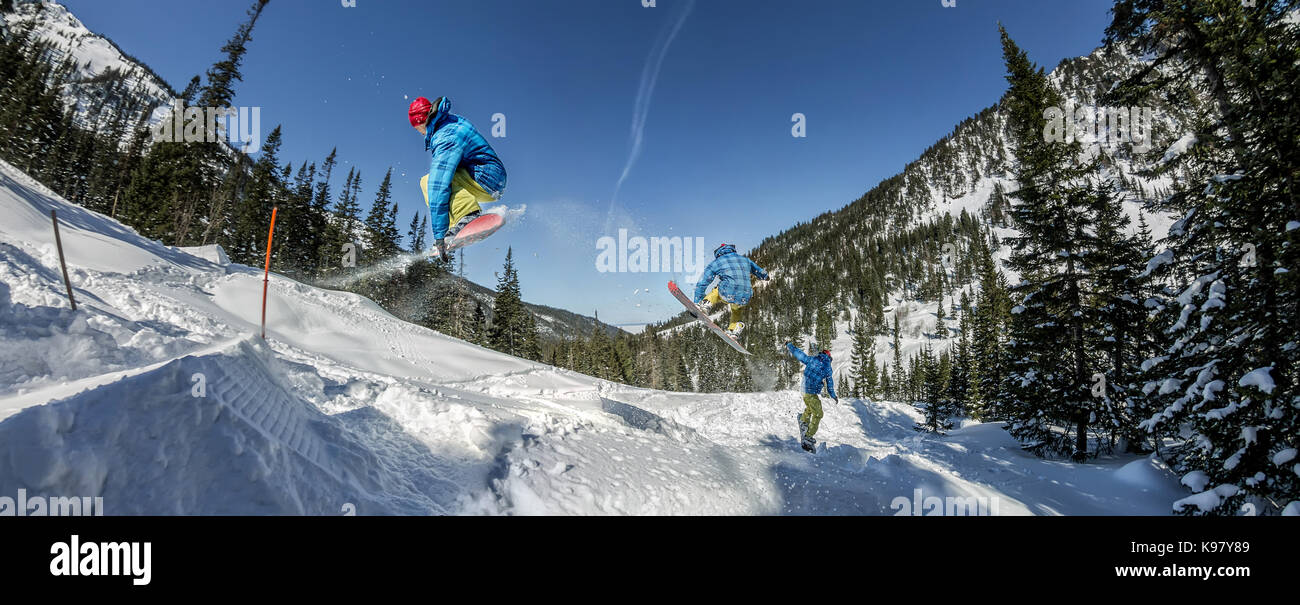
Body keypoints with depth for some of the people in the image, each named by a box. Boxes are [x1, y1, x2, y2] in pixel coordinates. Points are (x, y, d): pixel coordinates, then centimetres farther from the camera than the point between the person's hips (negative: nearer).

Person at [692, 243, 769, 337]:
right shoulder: (745, 260, 23)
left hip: (728, 295, -3)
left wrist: (697, 303, 21)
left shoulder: (716, 263, 13)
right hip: (744, 299, 3)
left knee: (716, 291, 32)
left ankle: (706, 303, 7)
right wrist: (766, 277, 64)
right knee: (738, 308, 38)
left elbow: (702, 283, 13)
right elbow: (759, 271, 41)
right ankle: (734, 329, 24)